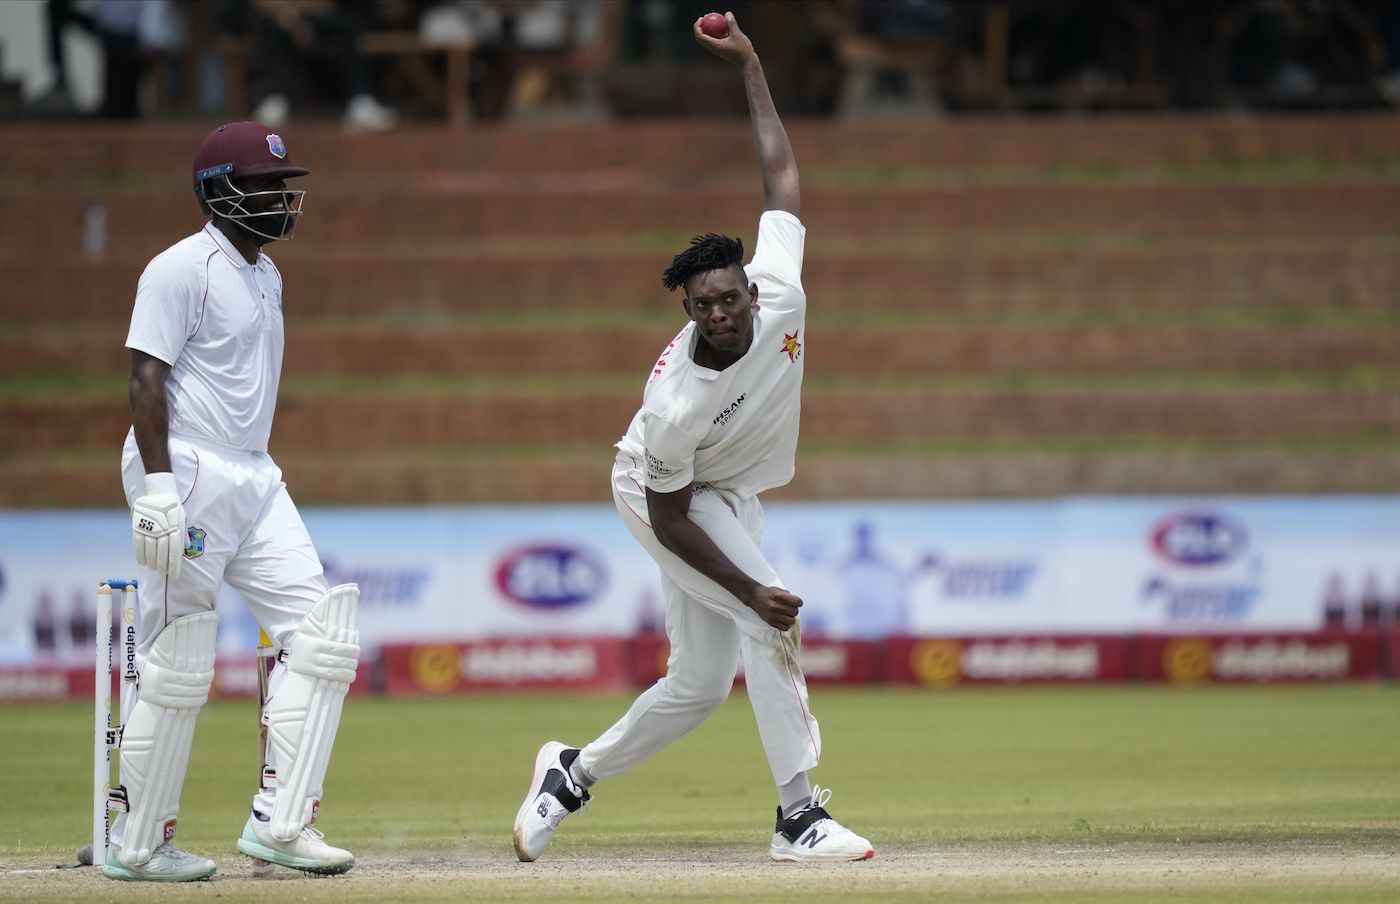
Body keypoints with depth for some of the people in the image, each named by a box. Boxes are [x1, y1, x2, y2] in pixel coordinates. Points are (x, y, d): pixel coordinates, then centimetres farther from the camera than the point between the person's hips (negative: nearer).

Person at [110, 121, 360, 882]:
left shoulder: (265, 275, 17)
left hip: (253, 477, 9)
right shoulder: (184, 269, -11)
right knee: (177, 662, -6)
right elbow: (147, 377, -17)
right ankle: (137, 844, 4)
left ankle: (279, 821, 1)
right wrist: (158, 489, -24)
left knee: (319, 628, 0)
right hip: (187, 473, -9)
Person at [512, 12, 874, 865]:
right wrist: (750, 591, -31)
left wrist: (750, 64, -9)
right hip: (658, 493, -7)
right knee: (770, 622, -25)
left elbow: (782, 171, -11)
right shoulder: (676, 402, -36)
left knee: (702, 684, 7)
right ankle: (801, 817, -23)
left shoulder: (779, 291, -26)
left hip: (730, 495, 7)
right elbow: (669, 518, -25)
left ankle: (573, 773, 26)